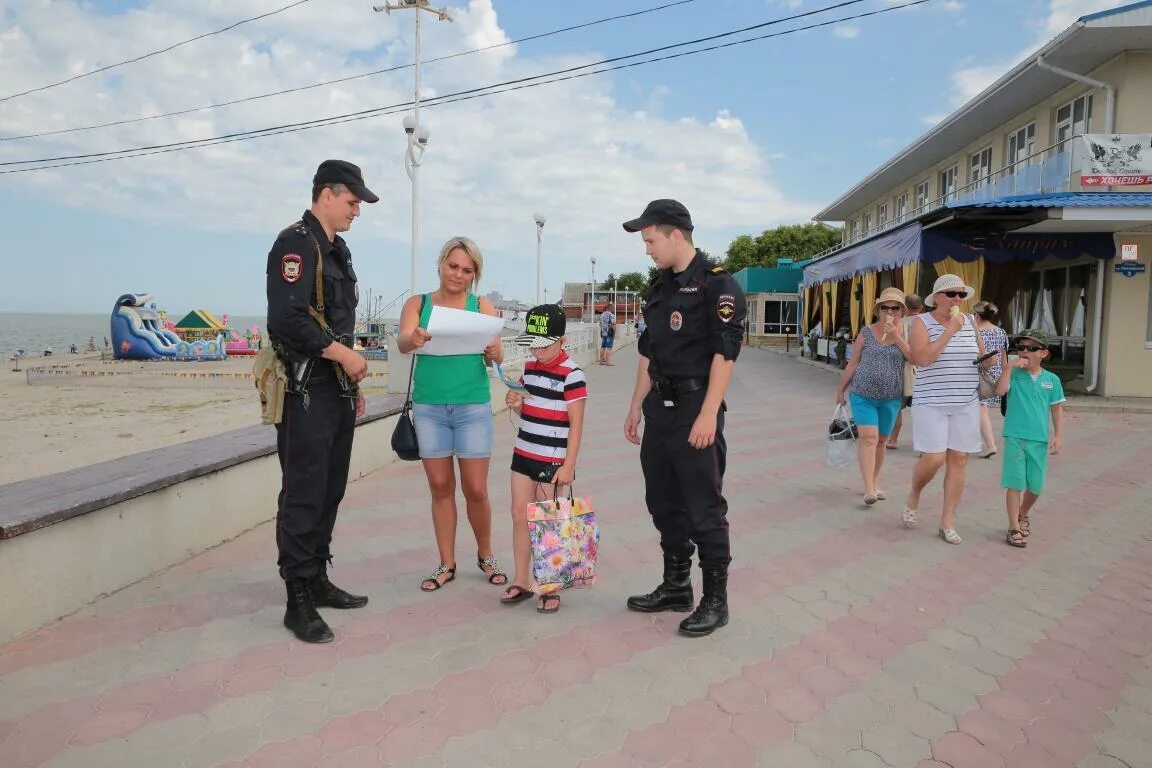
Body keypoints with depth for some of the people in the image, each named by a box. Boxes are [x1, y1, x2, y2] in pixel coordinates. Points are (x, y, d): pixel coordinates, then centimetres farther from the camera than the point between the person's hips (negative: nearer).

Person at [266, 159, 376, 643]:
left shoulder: (336, 249, 20)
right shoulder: (296, 244, -10)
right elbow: (288, 319, -23)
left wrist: (354, 385, 21)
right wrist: (346, 356, -18)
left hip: (337, 392, 10)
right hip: (306, 393, -9)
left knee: (330, 491, 14)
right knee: (303, 496, -4)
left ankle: (317, 582, 26)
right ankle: (298, 602, 6)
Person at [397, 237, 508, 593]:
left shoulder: (482, 306, 5)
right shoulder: (417, 303, 5)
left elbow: (496, 354, -2)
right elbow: (402, 341, -12)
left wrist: (494, 353, -26)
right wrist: (414, 339, -35)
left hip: (473, 406, -1)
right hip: (429, 407, 1)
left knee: (476, 489, 3)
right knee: (440, 487, 7)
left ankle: (485, 556, 26)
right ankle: (447, 564, 21)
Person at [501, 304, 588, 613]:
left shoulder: (572, 374, -14)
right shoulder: (530, 366, 8)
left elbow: (576, 423, -13)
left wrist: (569, 465, -16)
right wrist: (516, 404, -3)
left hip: (553, 460, -6)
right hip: (524, 454, 7)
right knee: (519, 515, 8)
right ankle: (521, 581, 21)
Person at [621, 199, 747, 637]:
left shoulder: (717, 284, -10)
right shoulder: (660, 287, 15)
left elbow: (725, 354, -16)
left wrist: (708, 415, -21)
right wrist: (636, 406, 16)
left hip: (695, 408, -8)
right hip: (660, 408, 8)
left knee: (705, 508, -1)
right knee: (664, 503, 14)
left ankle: (715, 601, 13)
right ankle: (676, 588, 28)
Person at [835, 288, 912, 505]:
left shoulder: (906, 332, 2)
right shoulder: (867, 332, 1)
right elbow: (853, 363, 6)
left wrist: (896, 337, -19)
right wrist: (841, 389, 9)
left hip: (891, 398, 2)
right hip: (863, 395, -2)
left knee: (881, 441, 12)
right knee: (868, 438, -13)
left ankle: (874, 482, 27)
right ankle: (869, 488, -16)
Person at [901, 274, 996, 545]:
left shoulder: (970, 322, 9)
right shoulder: (922, 322, -5)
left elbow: (981, 355, 20)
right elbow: (922, 358, -19)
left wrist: (988, 359, -3)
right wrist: (950, 330, -19)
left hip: (966, 404, 5)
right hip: (931, 403, -5)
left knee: (959, 460, 3)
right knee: (933, 459, -11)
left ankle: (947, 522, 12)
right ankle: (913, 497, 20)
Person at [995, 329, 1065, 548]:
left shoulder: (1052, 380, 5)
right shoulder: (1013, 374, -1)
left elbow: (1057, 409, 9)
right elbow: (1000, 391, -20)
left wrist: (1058, 435, 2)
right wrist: (1008, 367, -19)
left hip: (1039, 439, 3)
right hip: (1015, 437, -3)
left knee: (1035, 485, 11)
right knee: (1015, 483, -1)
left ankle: (1023, 515, 39)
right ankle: (1014, 528, 7)